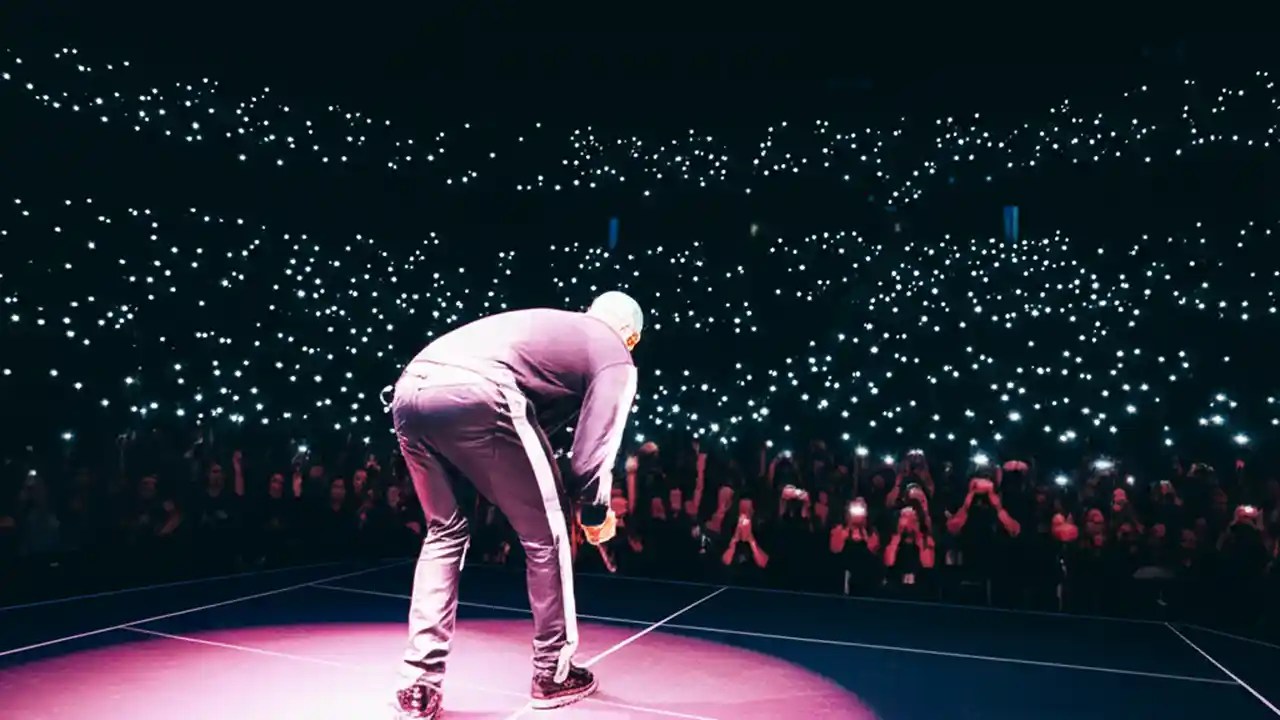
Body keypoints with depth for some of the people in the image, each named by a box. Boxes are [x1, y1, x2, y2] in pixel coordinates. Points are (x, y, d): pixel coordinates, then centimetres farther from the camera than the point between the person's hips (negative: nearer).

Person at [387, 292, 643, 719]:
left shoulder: (552, 327, 36)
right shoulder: (615, 357, 17)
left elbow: (529, 427, 35)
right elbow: (592, 454, 7)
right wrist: (595, 514, 25)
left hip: (409, 389, 8)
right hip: (478, 395, -7)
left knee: (445, 533, 24)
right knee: (547, 534, 13)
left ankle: (420, 685, 22)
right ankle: (552, 673, 28)